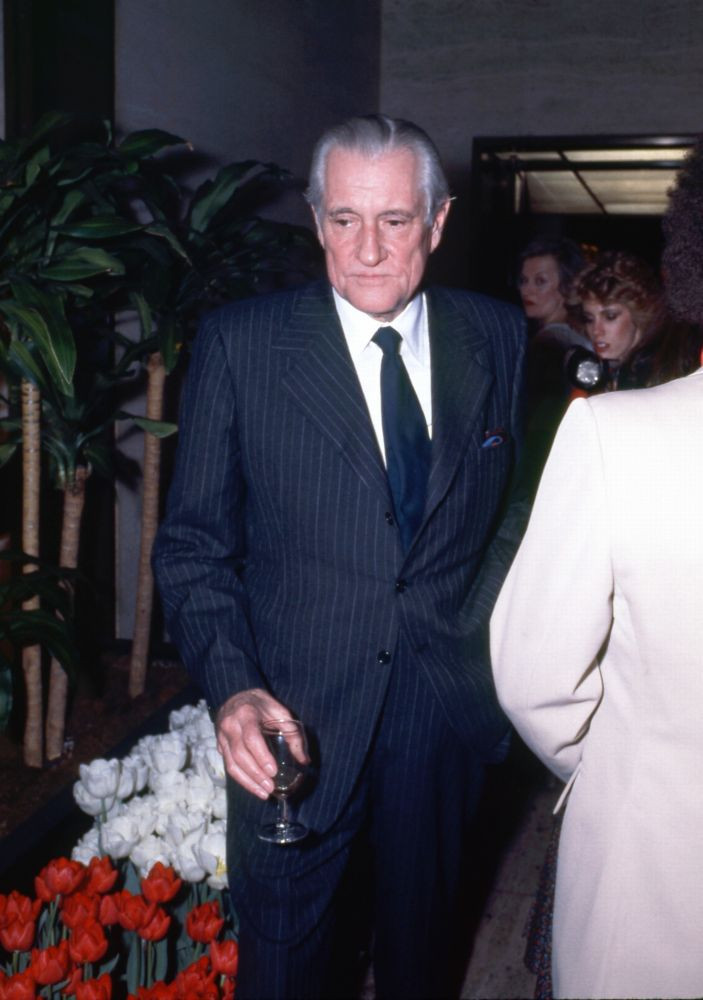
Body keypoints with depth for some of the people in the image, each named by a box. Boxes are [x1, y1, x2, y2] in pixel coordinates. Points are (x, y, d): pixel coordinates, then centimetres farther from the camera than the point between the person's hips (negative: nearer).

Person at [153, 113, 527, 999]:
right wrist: (233, 688, -21)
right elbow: (193, 542, -8)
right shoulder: (239, 344, -9)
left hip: (448, 708, 3)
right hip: (296, 716, -2)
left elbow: (510, 503, 9)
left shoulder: (496, 338, -1)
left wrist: (499, 657, 1)